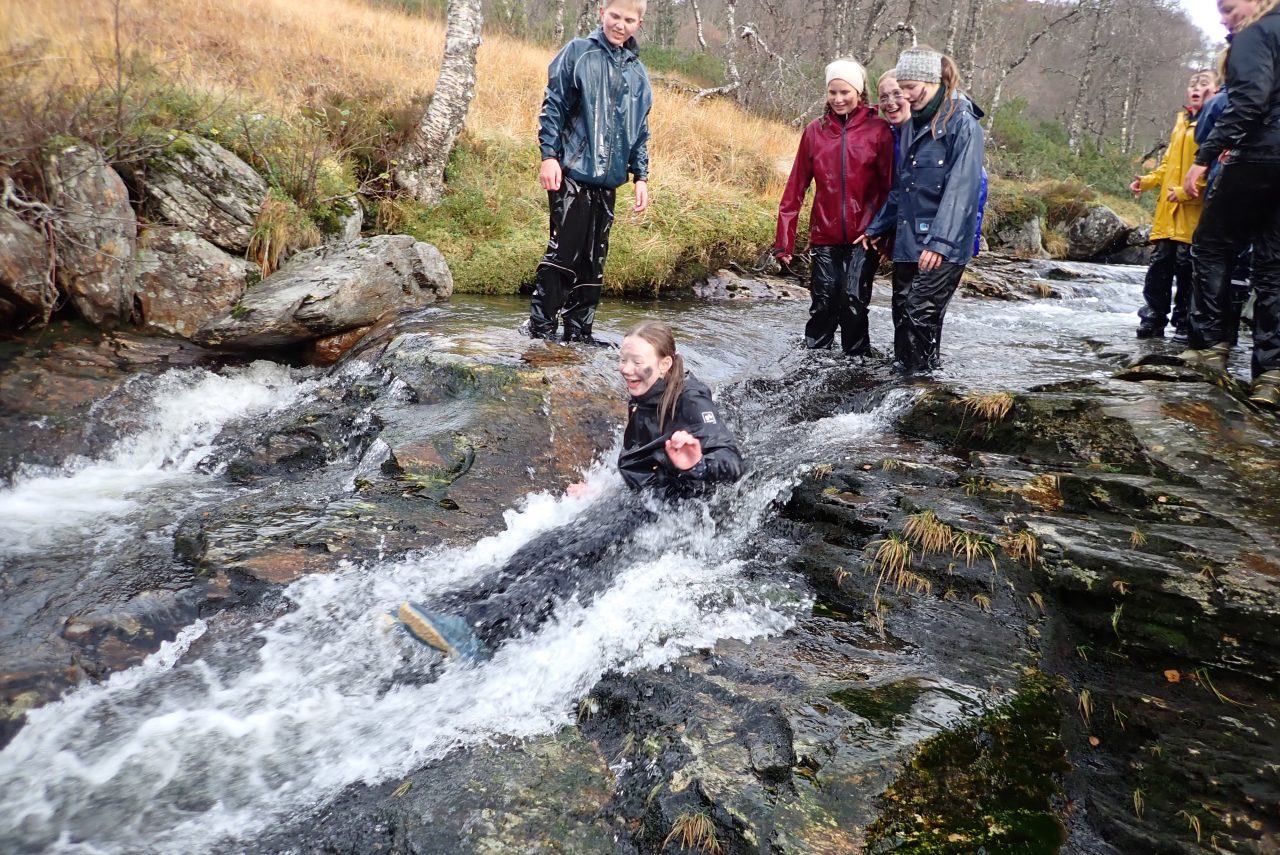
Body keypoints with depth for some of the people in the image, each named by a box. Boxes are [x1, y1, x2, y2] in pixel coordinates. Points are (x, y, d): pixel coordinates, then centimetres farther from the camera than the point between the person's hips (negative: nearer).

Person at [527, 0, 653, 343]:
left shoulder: (638, 74, 15)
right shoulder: (578, 52, 1)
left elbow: (640, 132, 19)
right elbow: (553, 106, -3)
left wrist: (641, 177, 13)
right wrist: (549, 155, -11)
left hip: (608, 180, 5)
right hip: (572, 173, -5)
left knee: (594, 260, 8)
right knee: (563, 252, -11)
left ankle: (579, 331, 16)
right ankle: (541, 329, -2)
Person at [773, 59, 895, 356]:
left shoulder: (879, 130, -2)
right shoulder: (815, 131, 3)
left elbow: (889, 186, -1)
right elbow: (795, 187, 3)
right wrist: (784, 239, 1)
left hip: (863, 235, -2)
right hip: (824, 235, 2)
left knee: (854, 301, -5)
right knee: (824, 304, 4)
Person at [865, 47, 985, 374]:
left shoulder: (962, 124, -9)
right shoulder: (913, 124, 16)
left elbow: (960, 189, -17)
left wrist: (940, 241, -25)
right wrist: (878, 228, 21)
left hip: (942, 247, -7)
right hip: (906, 241, 7)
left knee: (921, 314, -12)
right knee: (902, 314, 8)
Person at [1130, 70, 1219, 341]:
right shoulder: (1181, 121, 19)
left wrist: (1185, 192, -19)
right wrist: (1146, 181, 10)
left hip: (1194, 210, -6)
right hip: (1168, 209, 6)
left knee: (1186, 268, -3)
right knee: (1159, 265, 5)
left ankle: (1184, 325, 6)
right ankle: (1153, 321, 11)